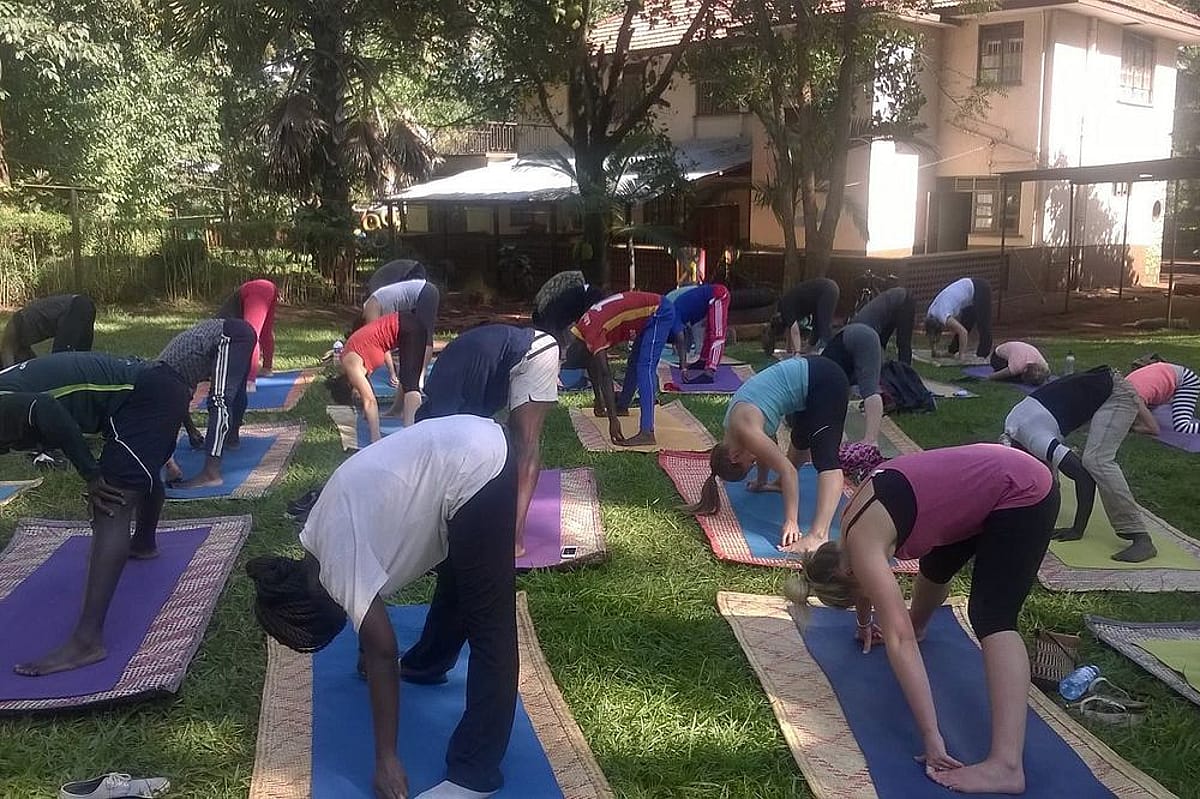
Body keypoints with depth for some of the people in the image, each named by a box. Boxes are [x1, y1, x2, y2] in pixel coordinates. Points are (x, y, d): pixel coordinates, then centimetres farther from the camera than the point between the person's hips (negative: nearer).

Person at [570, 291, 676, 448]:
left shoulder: (591, 331, -20)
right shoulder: (585, 325, 8)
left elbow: (605, 375, -25)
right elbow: (592, 366, 22)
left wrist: (613, 419, -27)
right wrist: (598, 402, 32)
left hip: (659, 313, -10)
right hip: (651, 313, 10)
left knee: (644, 368, -17)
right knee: (635, 361, 25)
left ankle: (647, 433, -26)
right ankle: (622, 406, 47)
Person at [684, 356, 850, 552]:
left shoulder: (744, 430, -19)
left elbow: (788, 470, -21)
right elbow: (767, 450, 27)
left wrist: (791, 522, -20)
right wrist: (761, 482, 41)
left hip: (825, 381, -9)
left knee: (824, 457, -22)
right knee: (801, 440, 33)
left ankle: (819, 535, -34)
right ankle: (780, 483, 57)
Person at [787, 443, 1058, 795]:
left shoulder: (863, 544, -21)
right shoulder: (855, 522, 5)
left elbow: (899, 643, -26)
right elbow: (867, 577, 28)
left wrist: (931, 737, -27)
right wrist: (865, 624, 44)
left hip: (1025, 494, -10)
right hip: (994, 476, 10)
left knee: (992, 619, -19)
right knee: (936, 566, 30)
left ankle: (1006, 765, -28)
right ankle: (919, 627, 61)